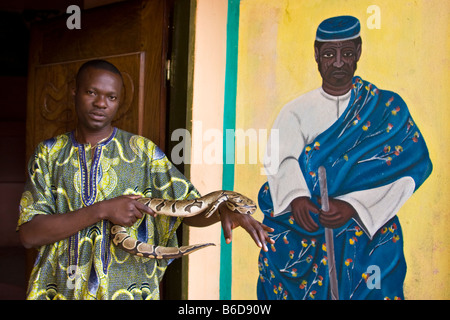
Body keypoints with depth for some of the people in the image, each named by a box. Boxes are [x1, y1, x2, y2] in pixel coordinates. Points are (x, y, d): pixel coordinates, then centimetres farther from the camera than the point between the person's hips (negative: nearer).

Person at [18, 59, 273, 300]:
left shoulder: (142, 151, 0)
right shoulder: (49, 153, 2)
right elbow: (29, 233, -8)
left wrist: (224, 209, -24)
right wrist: (102, 210, -19)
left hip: (127, 291, 0)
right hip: (61, 289, 1)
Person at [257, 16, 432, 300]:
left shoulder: (386, 108, 1)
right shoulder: (297, 111, 8)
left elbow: (413, 165, -10)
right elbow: (281, 157, -7)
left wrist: (353, 205, -24)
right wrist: (296, 196, -29)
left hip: (367, 237, -1)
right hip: (301, 239, 2)